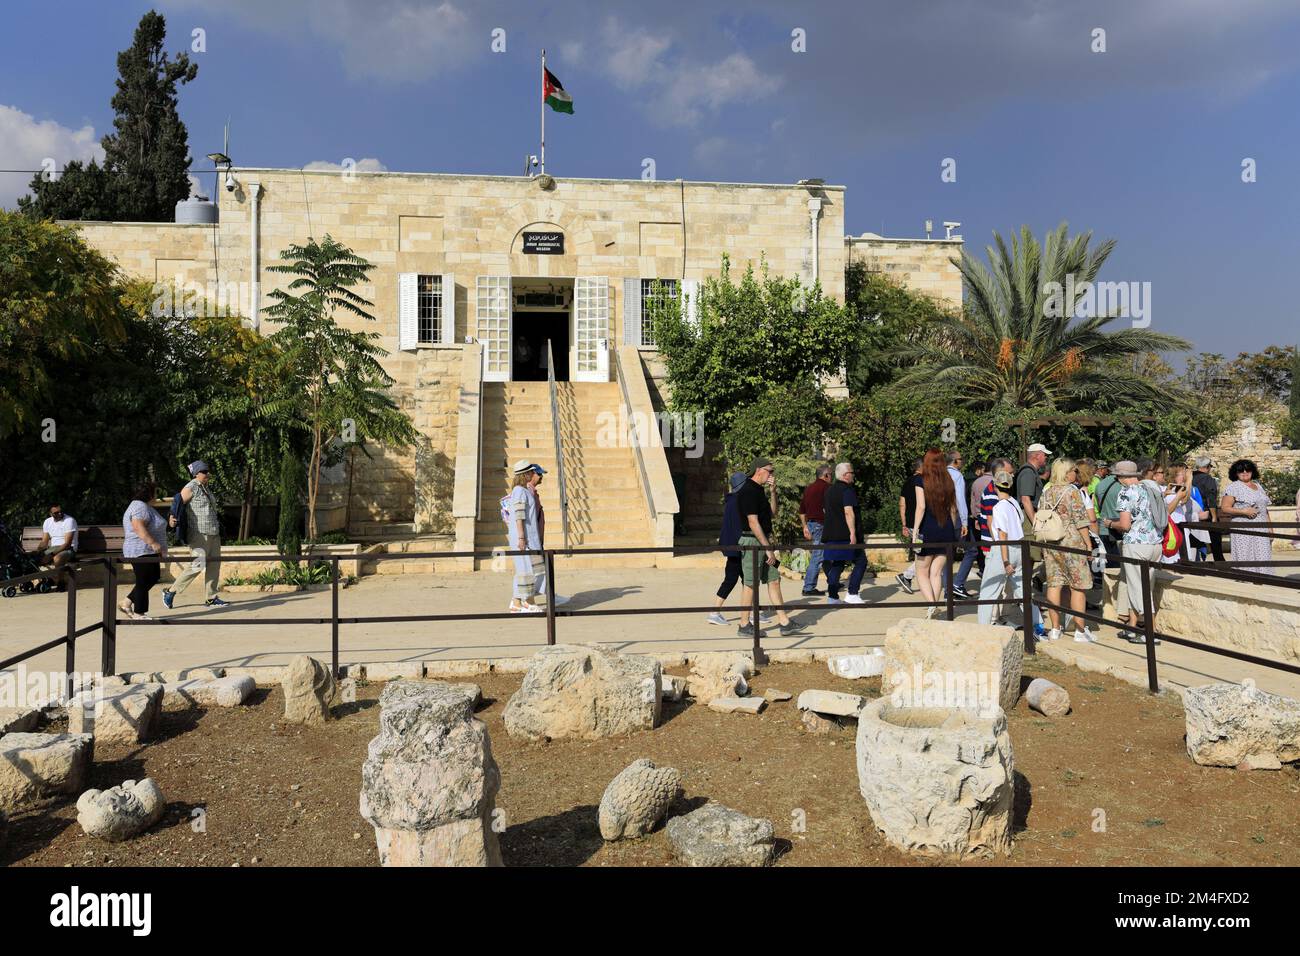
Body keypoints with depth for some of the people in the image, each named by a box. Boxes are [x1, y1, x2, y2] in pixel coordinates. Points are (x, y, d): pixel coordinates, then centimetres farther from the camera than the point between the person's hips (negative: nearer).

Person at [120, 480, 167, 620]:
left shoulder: (144, 506, 18)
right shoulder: (140, 507, -17)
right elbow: (139, 527, -28)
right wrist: (153, 542, -32)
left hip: (147, 552, 11)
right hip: (142, 552, -11)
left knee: (154, 577, 16)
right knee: (143, 582, -3)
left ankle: (126, 602, 20)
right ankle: (138, 613, 5)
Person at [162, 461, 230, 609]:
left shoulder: (206, 488, 16)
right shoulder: (191, 488, -9)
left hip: (213, 533, 9)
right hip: (199, 534, -8)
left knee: (214, 565, 6)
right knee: (198, 566, -11)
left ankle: (211, 598, 11)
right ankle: (170, 592, 4)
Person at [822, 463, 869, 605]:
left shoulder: (830, 490, 16)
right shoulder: (847, 490, -10)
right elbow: (848, 512, -20)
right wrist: (853, 533, -22)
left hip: (832, 534, 8)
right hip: (846, 534, -8)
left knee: (836, 565, 10)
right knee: (860, 561, 2)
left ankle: (832, 597, 6)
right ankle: (852, 594, -3)